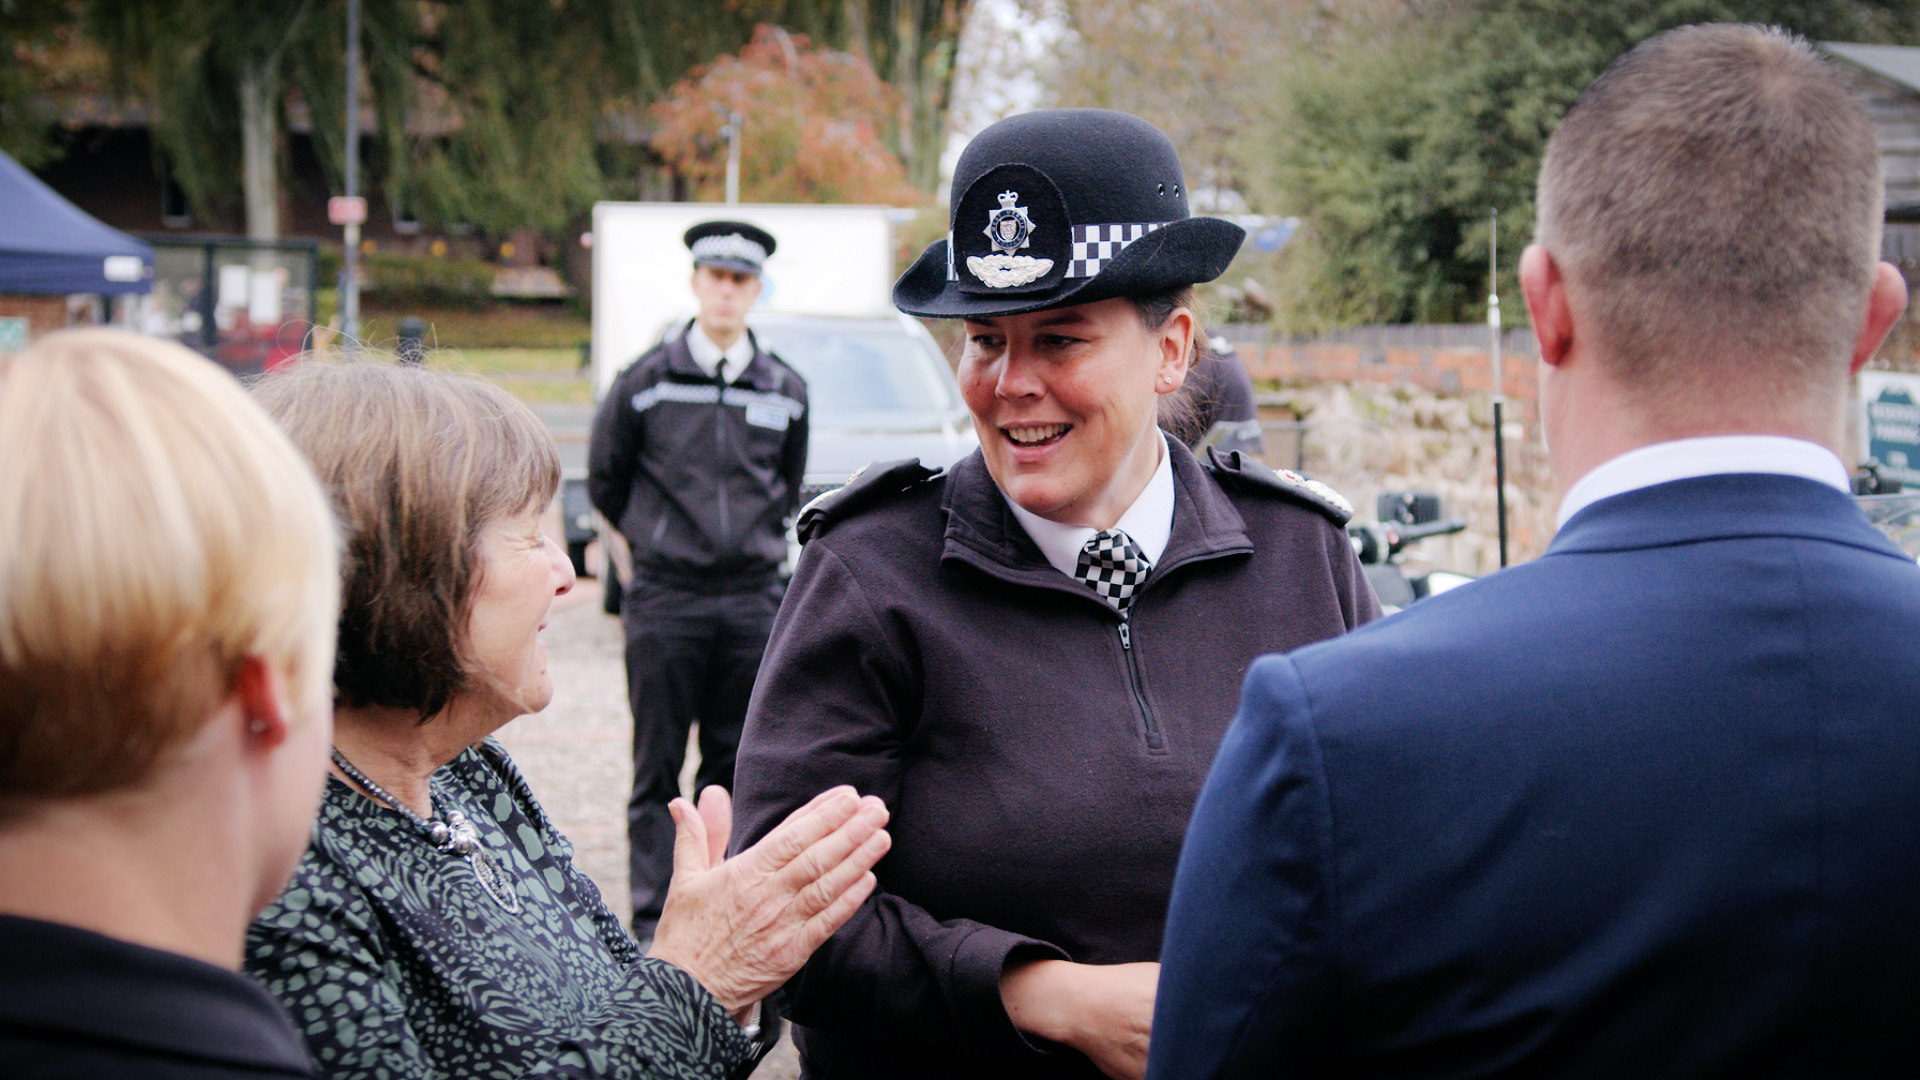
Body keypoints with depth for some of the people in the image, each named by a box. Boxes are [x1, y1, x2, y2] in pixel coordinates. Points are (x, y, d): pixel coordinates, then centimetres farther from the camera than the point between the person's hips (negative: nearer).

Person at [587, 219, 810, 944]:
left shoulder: (785, 392, 6)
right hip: (665, 598, -2)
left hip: (754, 598, 2)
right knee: (657, 767, 0)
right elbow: (605, 480, 10)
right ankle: (652, 923, 6)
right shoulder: (645, 383, -2)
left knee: (736, 763, 8)